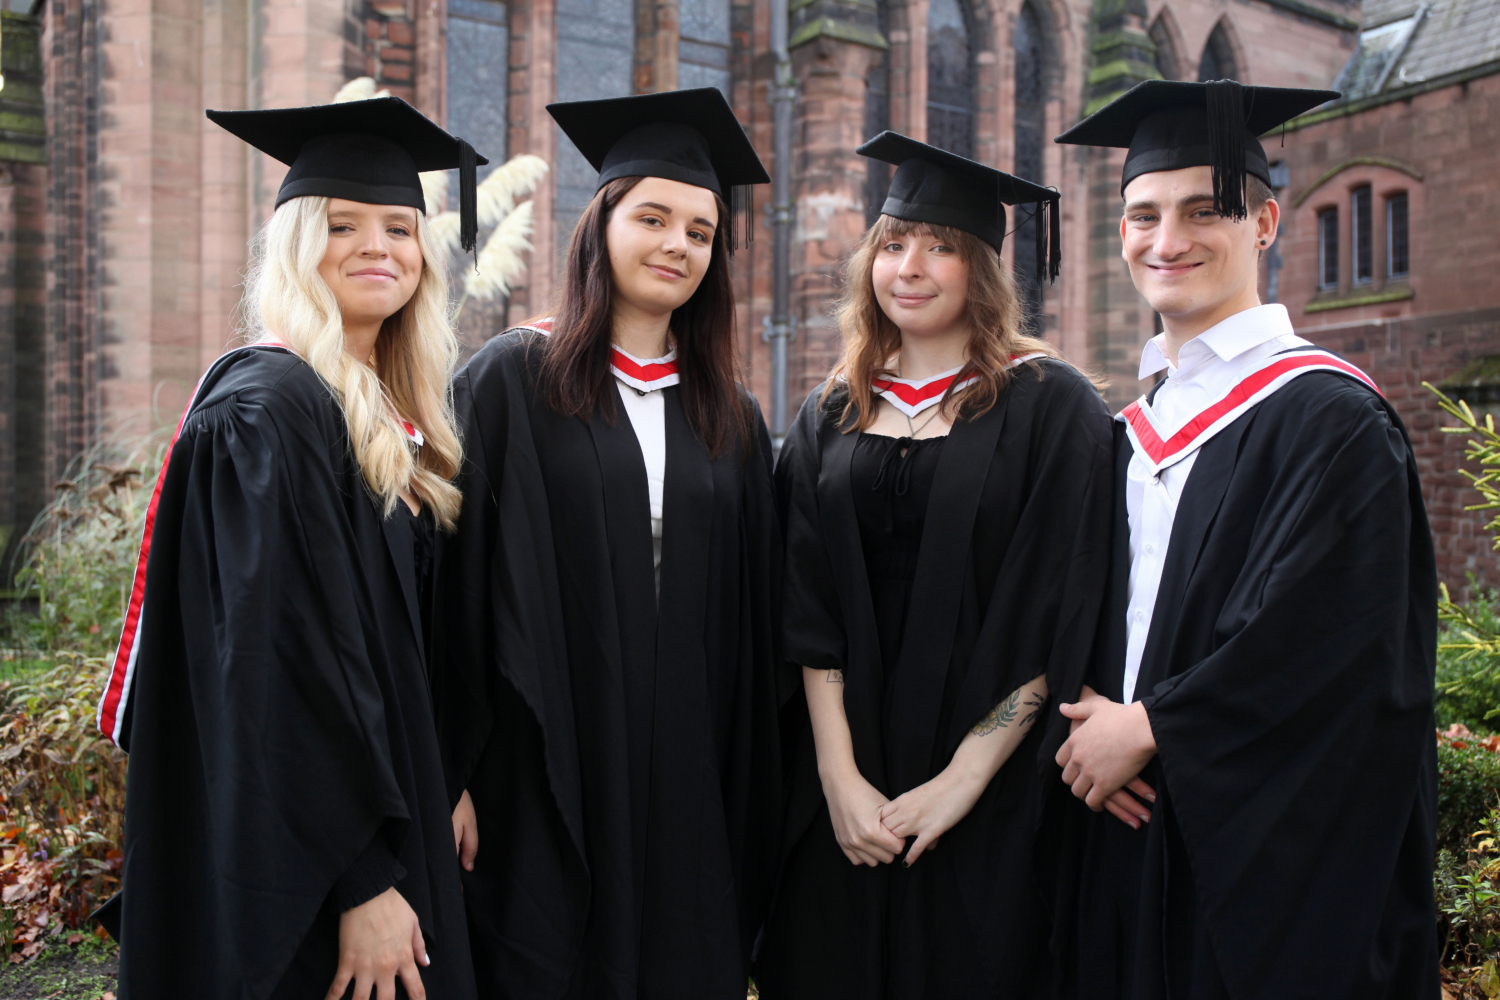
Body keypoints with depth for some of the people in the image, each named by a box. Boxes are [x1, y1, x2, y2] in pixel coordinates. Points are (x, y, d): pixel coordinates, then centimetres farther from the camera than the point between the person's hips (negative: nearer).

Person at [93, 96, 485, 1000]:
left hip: (386, 815, 8)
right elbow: (283, 662, -22)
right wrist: (362, 881, -22)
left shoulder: (396, 419, 9)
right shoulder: (265, 410, -15)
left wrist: (422, 830, 11)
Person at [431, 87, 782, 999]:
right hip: (546, 776, -3)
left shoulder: (732, 421, 10)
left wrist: (754, 811, 9)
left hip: (689, 788, 4)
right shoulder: (511, 381, -2)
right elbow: (461, 587, -6)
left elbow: (753, 627, 11)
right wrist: (451, 776, -9)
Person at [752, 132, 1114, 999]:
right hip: (846, 793, 3)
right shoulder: (831, 419, 8)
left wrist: (964, 777, -13)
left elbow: (1051, 611, -9)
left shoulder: (1050, 407, -3)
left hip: (993, 797, -3)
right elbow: (809, 609, 2)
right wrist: (837, 773, -8)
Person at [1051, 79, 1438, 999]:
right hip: (1138, 829, 6)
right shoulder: (1136, 431, 10)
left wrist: (1145, 729, -13)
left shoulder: (1329, 419, -10)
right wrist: (1090, 719, -6)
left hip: (1270, 851, -6)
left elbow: (1321, 640, -19)